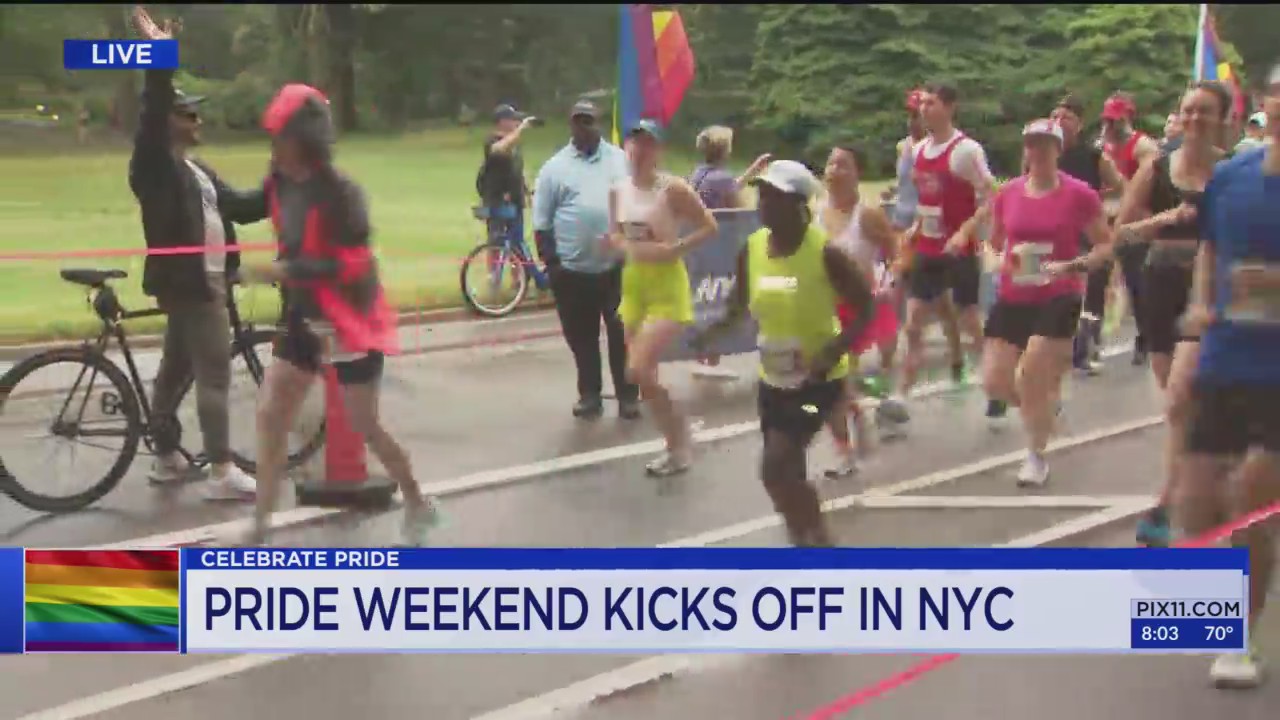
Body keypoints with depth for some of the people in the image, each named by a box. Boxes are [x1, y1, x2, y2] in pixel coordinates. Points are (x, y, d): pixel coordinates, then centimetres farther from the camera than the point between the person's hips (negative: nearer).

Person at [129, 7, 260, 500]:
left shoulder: (199, 172, 18)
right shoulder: (155, 166, -11)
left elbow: (241, 207, 18)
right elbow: (153, 115, -28)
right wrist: (160, 65, -39)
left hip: (206, 282, 9)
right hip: (188, 283, -9)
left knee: (176, 368, 15)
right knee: (214, 374, -11)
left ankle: (166, 459, 25)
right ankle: (222, 473, -11)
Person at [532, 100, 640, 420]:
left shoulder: (622, 160, 7)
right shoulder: (555, 167, 3)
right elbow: (542, 222, 3)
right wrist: (550, 263, -4)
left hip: (619, 267, 0)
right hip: (573, 271, 0)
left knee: (622, 336, 3)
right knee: (582, 338, 8)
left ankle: (628, 396, 11)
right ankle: (590, 395, 20)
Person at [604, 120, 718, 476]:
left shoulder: (673, 188, -14)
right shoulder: (618, 191, 4)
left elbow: (710, 227, -11)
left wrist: (674, 249, -21)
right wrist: (627, 247, -5)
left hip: (667, 286, -7)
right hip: (633, 284, 7)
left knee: (638, 371, -16)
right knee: (643, 372, 10)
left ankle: (680, 442, 3)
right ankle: (679, 441, 28)